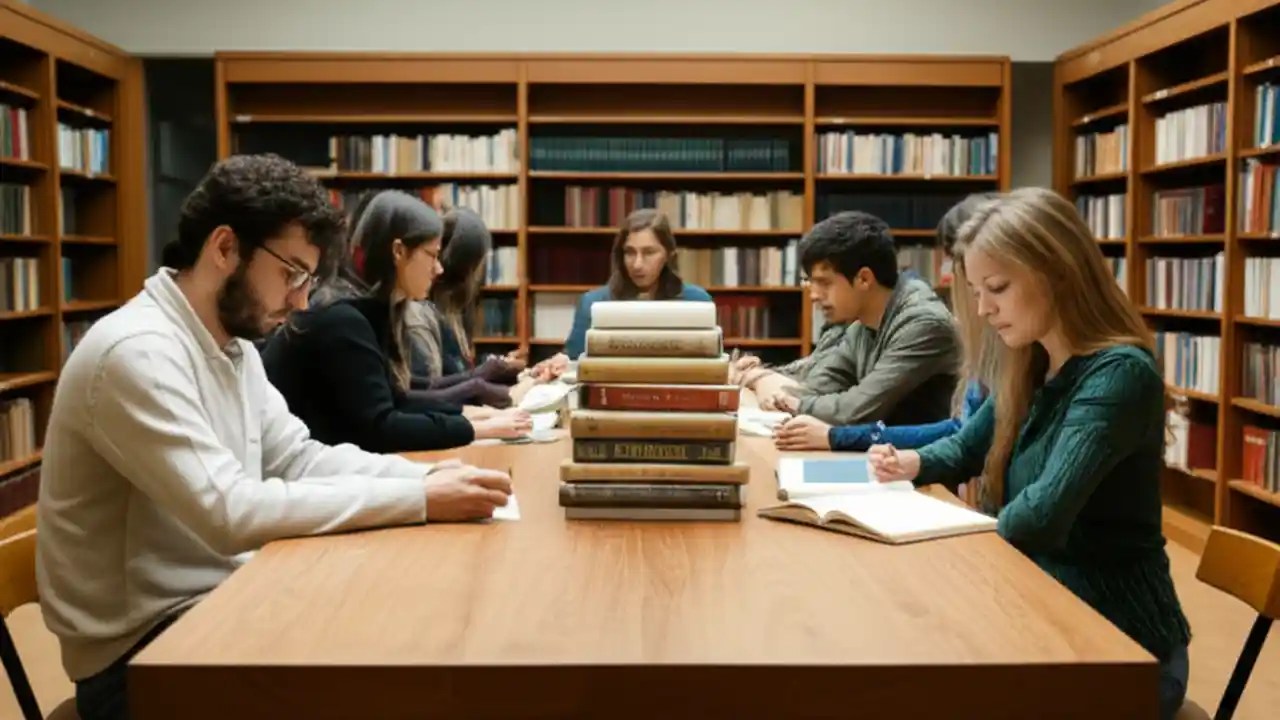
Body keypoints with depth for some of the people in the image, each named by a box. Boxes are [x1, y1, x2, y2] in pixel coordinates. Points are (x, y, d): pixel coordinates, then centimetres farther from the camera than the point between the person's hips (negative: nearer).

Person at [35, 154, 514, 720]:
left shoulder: (234, 344, 6)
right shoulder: (136, 352, -24)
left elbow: (299, 459, 6)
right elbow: (231, 514, -31)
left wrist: (428, 477, -10)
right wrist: (420, 500, -29)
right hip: (143, 642, -8)